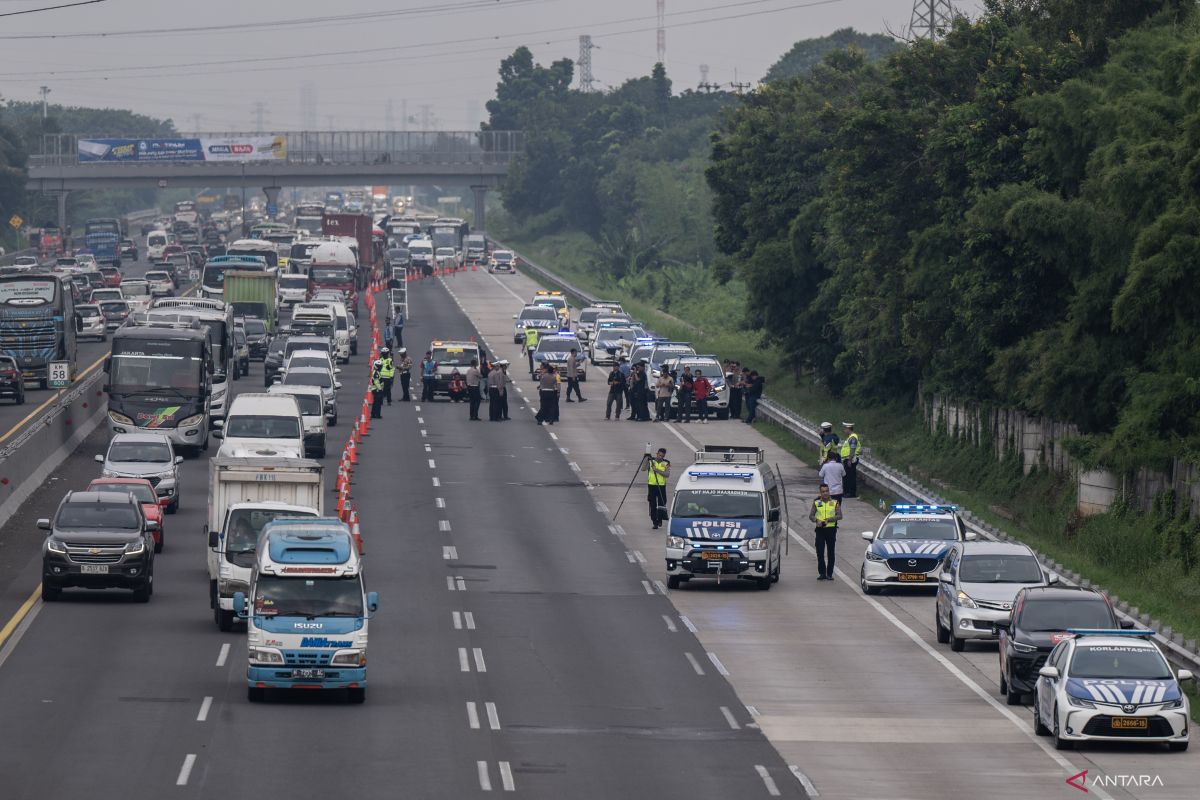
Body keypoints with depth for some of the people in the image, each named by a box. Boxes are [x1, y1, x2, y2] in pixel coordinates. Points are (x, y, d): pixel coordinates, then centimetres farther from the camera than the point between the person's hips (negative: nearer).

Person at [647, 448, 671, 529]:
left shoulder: (666, 464, 0)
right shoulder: (651, 461, 2)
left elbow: (667, 474, -12)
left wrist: (657, 470, -22)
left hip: (661, 486, 0)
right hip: (651, 485, 0)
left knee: (661, 504, 3)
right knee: (653, 505, -1)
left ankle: (659, 520, 25)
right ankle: (655, 522, 3)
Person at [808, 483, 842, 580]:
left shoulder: (835, 503, 5)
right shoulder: (816, 503, 8)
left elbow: (839, 516, -4)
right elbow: (811, 516, 5)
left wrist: (829, 520, -19)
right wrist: (817, 520, -16)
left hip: (831, 529, -1)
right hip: (820, 529, 1)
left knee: (830, 553, 2)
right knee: (820, 552, -5)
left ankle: (829, 574, 8)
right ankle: (822, 573, 0)